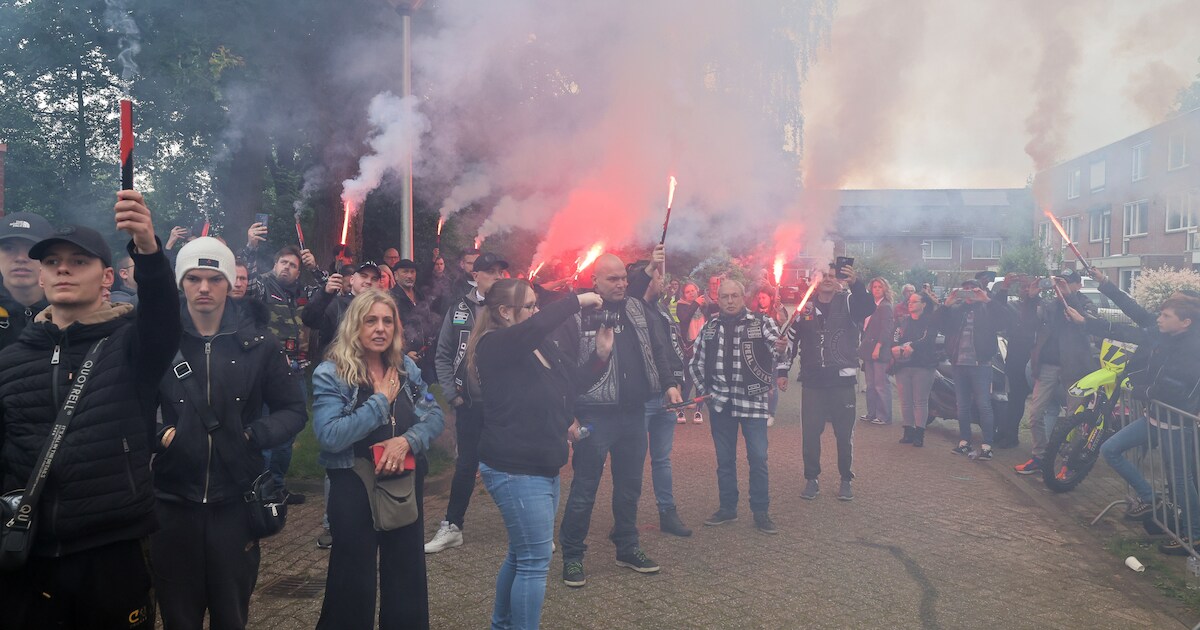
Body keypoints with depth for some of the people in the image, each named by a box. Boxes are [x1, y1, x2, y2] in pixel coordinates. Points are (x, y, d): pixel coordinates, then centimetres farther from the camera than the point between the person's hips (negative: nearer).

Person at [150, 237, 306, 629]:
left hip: (236, 500, 0)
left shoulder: (258, 343, 0)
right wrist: (160, 435, -10)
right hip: (172, 499, 0)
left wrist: (254, 435, -10)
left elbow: (294, 411, 4)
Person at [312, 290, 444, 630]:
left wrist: (407, 440, -18)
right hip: (355, 488, -5)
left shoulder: (406, 368, 4)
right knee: (354, 582, 9)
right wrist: (380, 401, -19)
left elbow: (434, 416, 1)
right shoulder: (331, 374, -11)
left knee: (407, 574, 16)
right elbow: (329, 436, -23)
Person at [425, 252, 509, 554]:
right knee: (466, 466, 11)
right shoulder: (459, 311, 3)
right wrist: (453, 394, -1)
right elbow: (443, 356, 6)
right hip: (470, 404, 1)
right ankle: (451, 527, 24)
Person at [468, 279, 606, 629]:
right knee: (535, 560, -5)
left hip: (543, 467, 9)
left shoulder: (542, 345, 9)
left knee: (522, 554, 21)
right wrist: (578, 300, -24)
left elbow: (574, 383, 16)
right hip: (515, 469, -9)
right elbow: (537, 325, -35)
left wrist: (601, 354, 1)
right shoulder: (495, 345, -16)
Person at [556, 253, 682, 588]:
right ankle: (572, 556, 16)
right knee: (584, 488, 2)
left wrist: (668, 383, 2)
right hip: (595, 415, -6)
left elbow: (658, 349, 16)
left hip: (634, 412, 6)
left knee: (630, 485, 17)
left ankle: (627, 548, 33)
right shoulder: (579, 316, -10)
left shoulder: (637, 310, 9)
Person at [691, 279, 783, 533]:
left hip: (753, 399, -3)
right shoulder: (709, 328, 7)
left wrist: (781, 373, -29)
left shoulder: (761, 322, -3)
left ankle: (761, 512, 11)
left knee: (758, 458, -2)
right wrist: (706, 389, 7)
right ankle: (727, 508, 24)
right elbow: (696, 363, 15)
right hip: (720, 402, 3)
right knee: (725, 459, 11)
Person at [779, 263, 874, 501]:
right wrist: (783, 371, 6)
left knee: (844, 433, 7)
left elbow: (868, 307, -22)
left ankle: (846, 480, 22)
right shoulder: (805, 306, 6)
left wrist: (855, 283, -37)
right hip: (813, 381, 2)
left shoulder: (848, 302, 0)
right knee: (810, 432, 4)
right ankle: (812, 479, 19)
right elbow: (790, 338, 10)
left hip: (843, 380, -1)